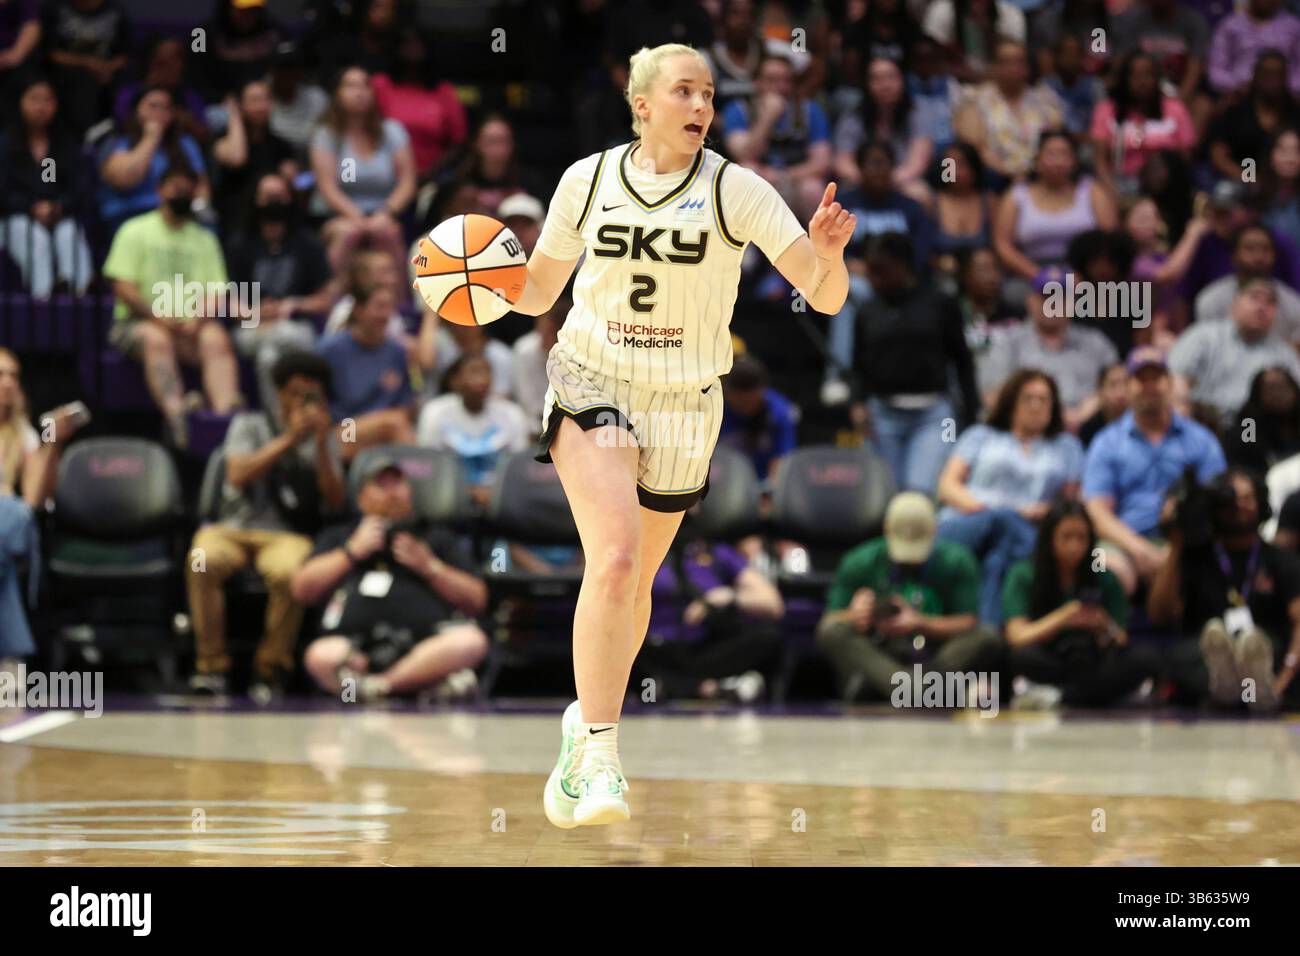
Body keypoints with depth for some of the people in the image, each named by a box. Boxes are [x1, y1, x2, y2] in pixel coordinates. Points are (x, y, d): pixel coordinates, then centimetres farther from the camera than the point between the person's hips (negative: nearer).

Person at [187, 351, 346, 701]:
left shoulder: (325, 441, 18)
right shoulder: (250, 425, 16)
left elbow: (335, 501, 5)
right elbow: (238, 475, -2)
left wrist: (321, 444, -5)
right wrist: (289, 439, -6)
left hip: (288, 537, 0)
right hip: (233, 528, 0)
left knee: (288, 573, -38)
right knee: (203, 561, -36)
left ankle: (271, 670, -22)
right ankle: (210, 665, -25)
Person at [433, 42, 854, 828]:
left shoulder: (735, 190, -8)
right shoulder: (588, 180, -2)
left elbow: (826, 298, -12)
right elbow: (538, 292, 11)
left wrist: (827, 253, -34)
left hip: (682, 405, 1)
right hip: (590, 385, -1)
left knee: (634, 581, 13)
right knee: (614, 555, -23)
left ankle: (588, 719, 40)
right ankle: (599, 761, -24)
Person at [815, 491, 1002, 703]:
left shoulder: (956, 562, 6)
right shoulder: (859, 564, 7)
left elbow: (968, 623, 0)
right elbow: (829, 623, 3)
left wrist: (919, 623, -17)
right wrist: (853, 617, -20)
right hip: (875, 659, 0)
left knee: (987, 639, -27)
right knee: (832, 632, -27)